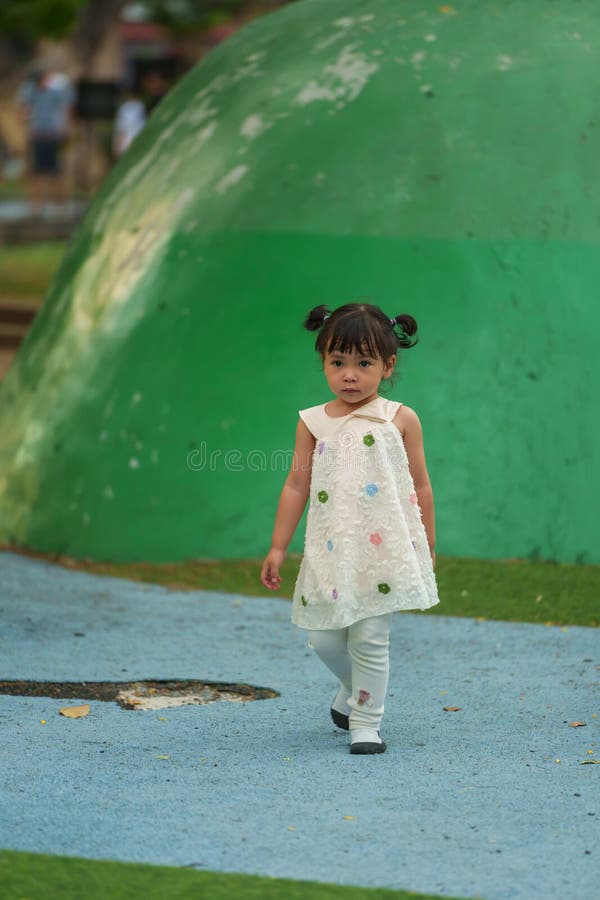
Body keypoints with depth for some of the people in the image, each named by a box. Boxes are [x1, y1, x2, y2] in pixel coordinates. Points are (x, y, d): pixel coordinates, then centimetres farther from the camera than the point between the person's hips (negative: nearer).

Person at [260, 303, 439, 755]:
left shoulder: (400, 420, 0)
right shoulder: (314, 423, 4)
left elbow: (420, 486, 6)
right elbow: (296, 486, 7)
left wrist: (428, 547, 9)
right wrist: (278, 547, 6)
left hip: (384, 550, -3)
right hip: (330, 552, 3)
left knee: (370, 638, -5)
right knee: (324, 638, 6)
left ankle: (366, 721, 8)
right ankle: (354, 691, 35)